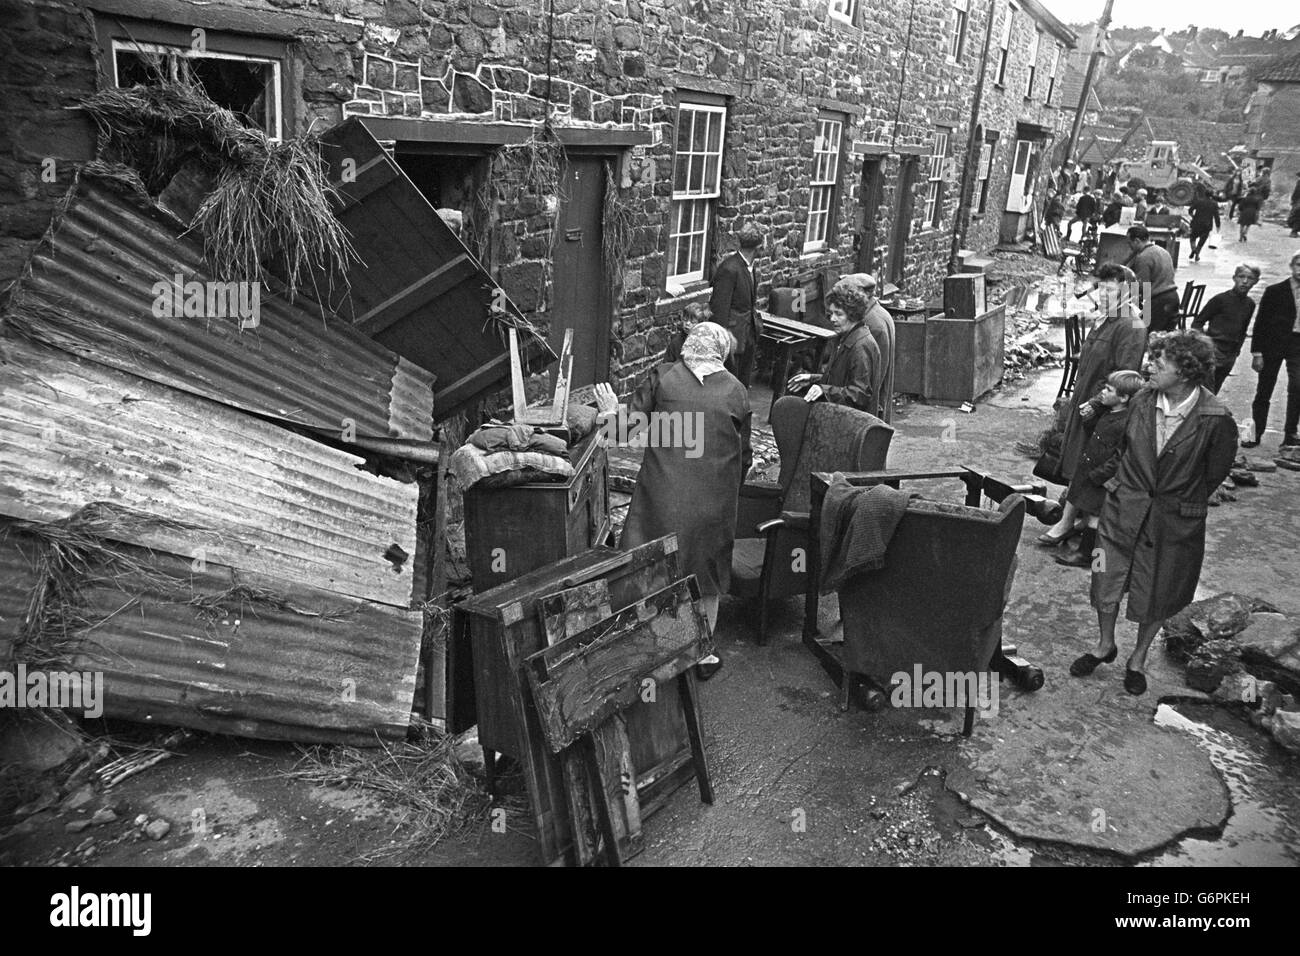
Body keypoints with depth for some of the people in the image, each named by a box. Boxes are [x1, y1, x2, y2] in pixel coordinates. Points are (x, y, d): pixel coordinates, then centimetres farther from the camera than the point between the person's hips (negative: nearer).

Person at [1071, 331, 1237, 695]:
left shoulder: (1216, 420, -19)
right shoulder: (1142, 403, -8)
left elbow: (1214, 474, -5)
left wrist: (1182, 502, 2)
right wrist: (1116, 482, 10)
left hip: (1174, 521, -3)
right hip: (1123, 509, 3)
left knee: (1156, 596, 14)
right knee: (1106, 581, 11)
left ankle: (1139, 658, 37)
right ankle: (1105, 645, 36)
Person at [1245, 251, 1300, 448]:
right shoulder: (1275, 291, 0)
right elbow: (1260, 323, -1)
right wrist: (1257, 352, -6)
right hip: (1274, 344, -1)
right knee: (1264, 392, 6)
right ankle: (1256, 433, 18)